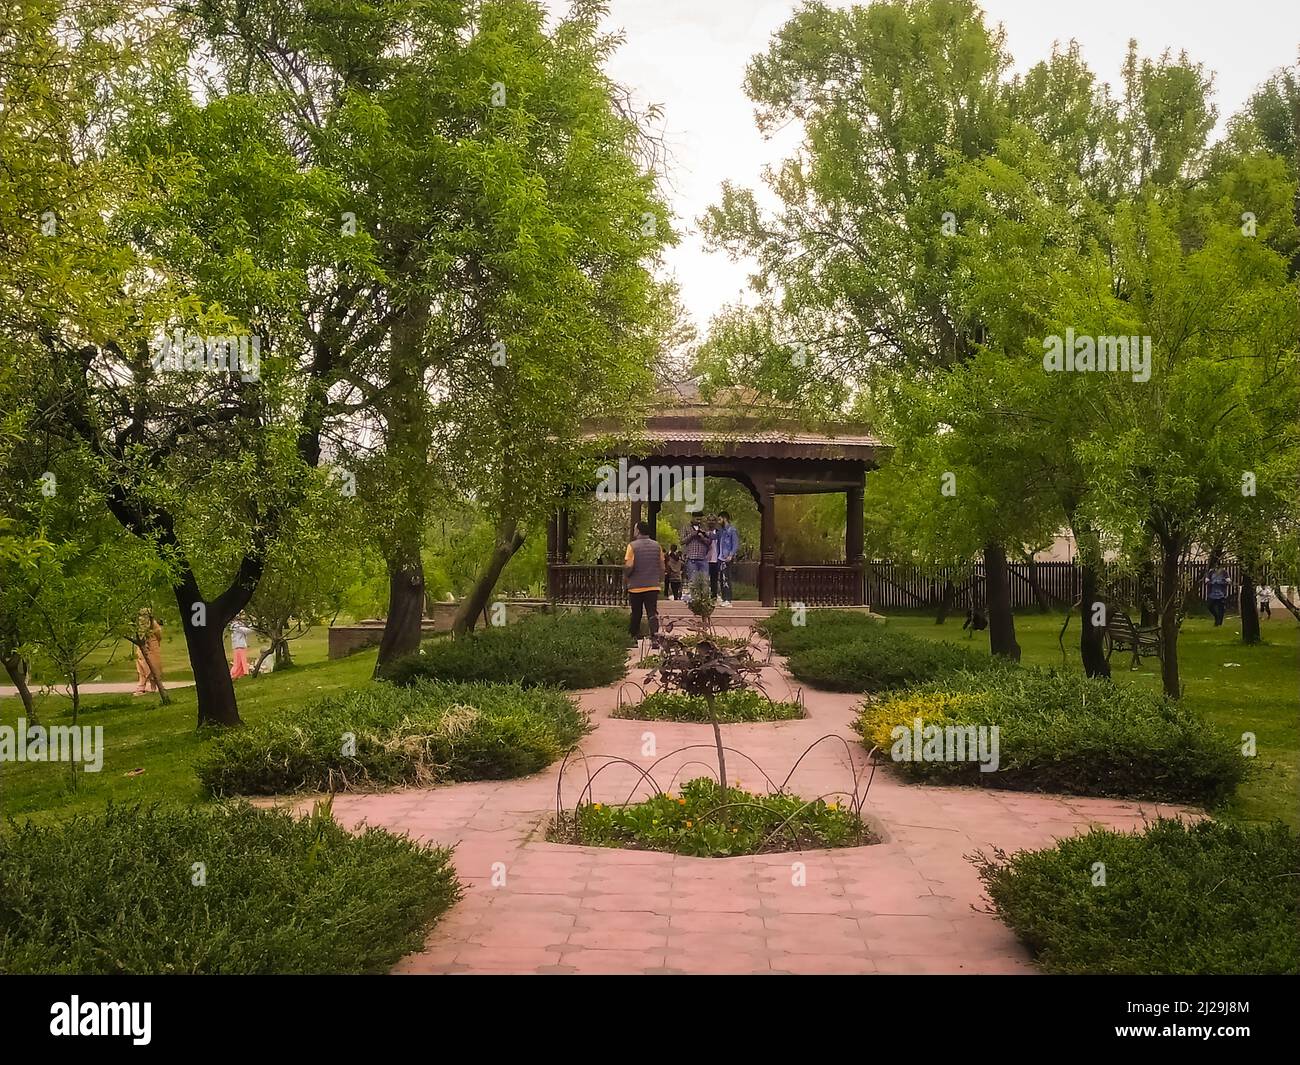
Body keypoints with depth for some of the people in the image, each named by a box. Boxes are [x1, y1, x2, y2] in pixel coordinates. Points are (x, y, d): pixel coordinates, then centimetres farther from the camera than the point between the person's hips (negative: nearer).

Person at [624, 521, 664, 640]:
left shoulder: (632, 546, -9)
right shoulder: (656, 545, 4)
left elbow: (628, 566, -17)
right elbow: (662, 566, 7)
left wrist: (626, 575, 3)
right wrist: (660, 580, 19)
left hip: (636, 586, -2)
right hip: (653, 586, 2)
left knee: (636, 613, 12)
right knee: (652, 612, -1)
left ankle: (635, 634, 24)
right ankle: (655, 633, -20)